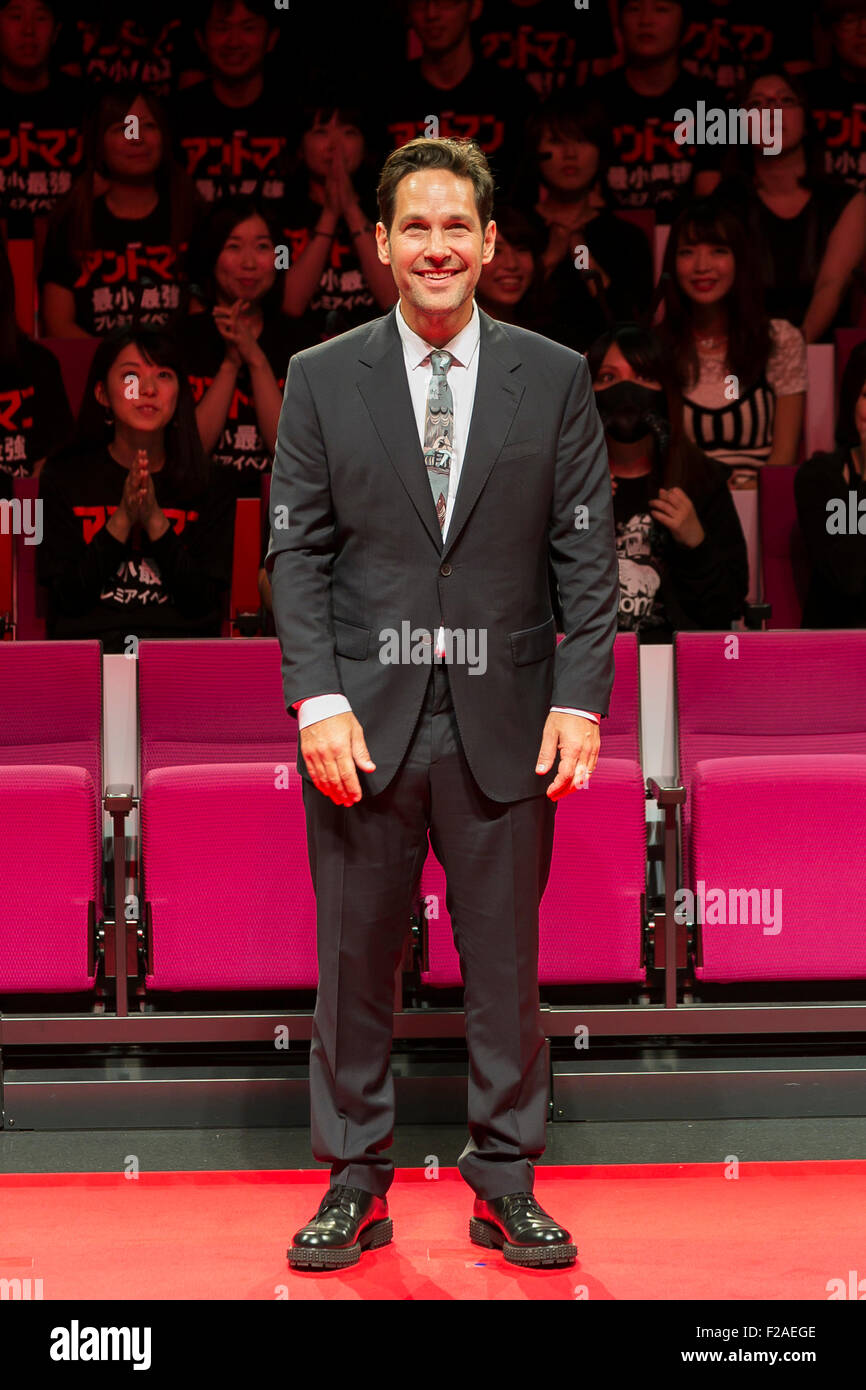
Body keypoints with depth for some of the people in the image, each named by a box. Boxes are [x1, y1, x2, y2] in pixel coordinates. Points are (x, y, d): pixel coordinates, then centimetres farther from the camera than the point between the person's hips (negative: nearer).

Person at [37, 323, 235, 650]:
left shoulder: (208, 485, 9)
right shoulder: (63, 477, 8)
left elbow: (204, 603, 1)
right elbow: (68, 599, 1)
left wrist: (156, 520, -9)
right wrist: (122, 519, -9)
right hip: (89, 643, -1)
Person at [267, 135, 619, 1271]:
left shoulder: (555, 378, 5)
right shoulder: (321, 379, 5)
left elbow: (587, 553, 4)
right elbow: (296, 551, 2)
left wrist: (580, 698, -5)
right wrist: (319, 700, -8)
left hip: (504, 724, 0)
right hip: (364, 725, 0)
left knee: (507, 965, 7)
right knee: (354, 965, 6)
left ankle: (506, 1186, 21)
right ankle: (355, 1184, 20)